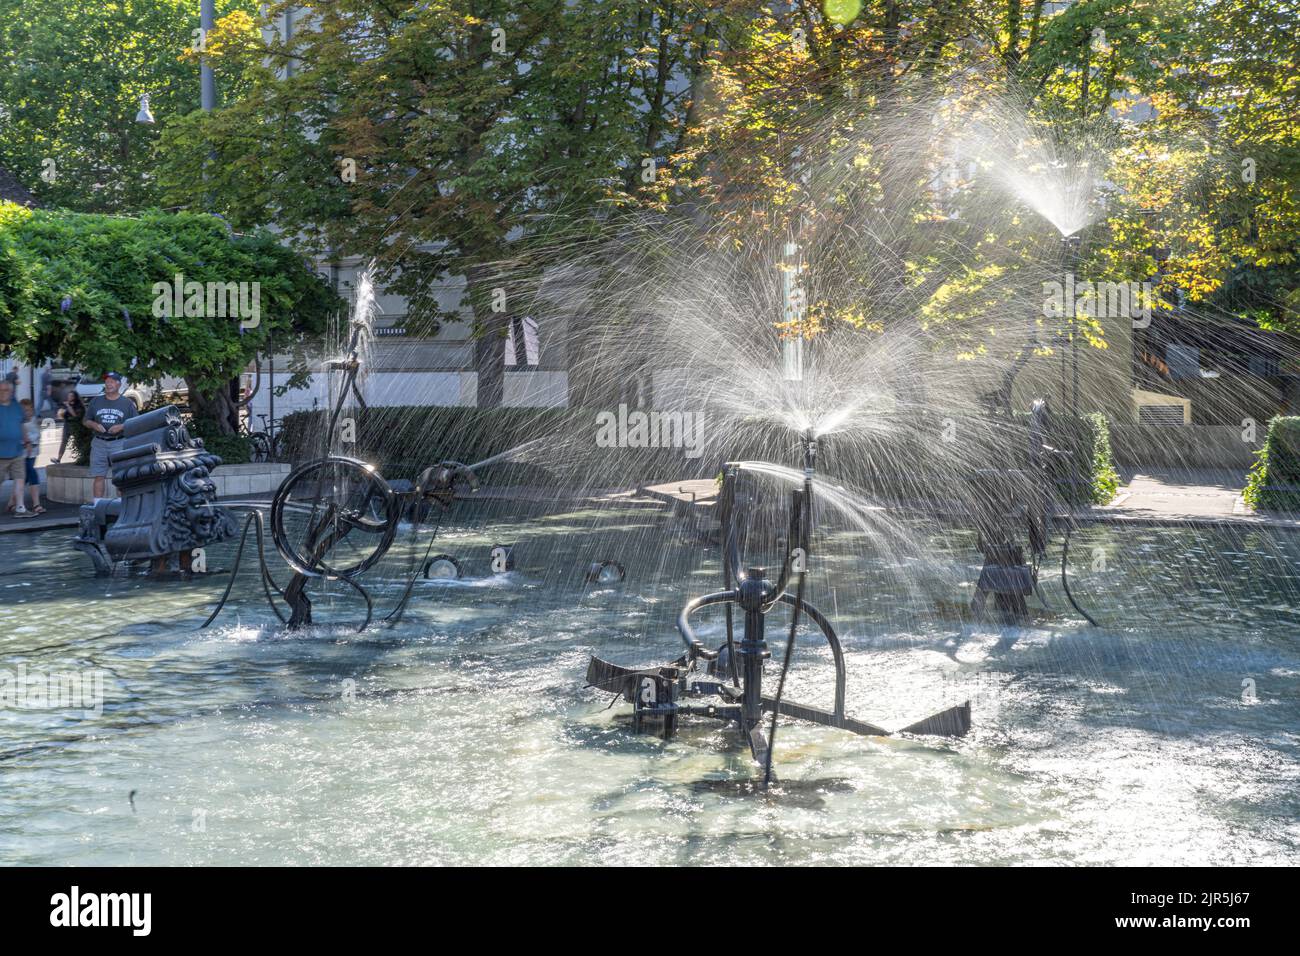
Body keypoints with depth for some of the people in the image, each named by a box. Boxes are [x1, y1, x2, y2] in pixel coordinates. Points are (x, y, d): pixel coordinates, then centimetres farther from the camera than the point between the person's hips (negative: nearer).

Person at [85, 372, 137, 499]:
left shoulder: (127, 403, 7)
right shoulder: (96, 401, 14)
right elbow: (87, 421, 17)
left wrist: (121, 426, -12)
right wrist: (94, 425, -5)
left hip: (120, 444, -2)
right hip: (99, 443, 2)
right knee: (99, 477, -1)